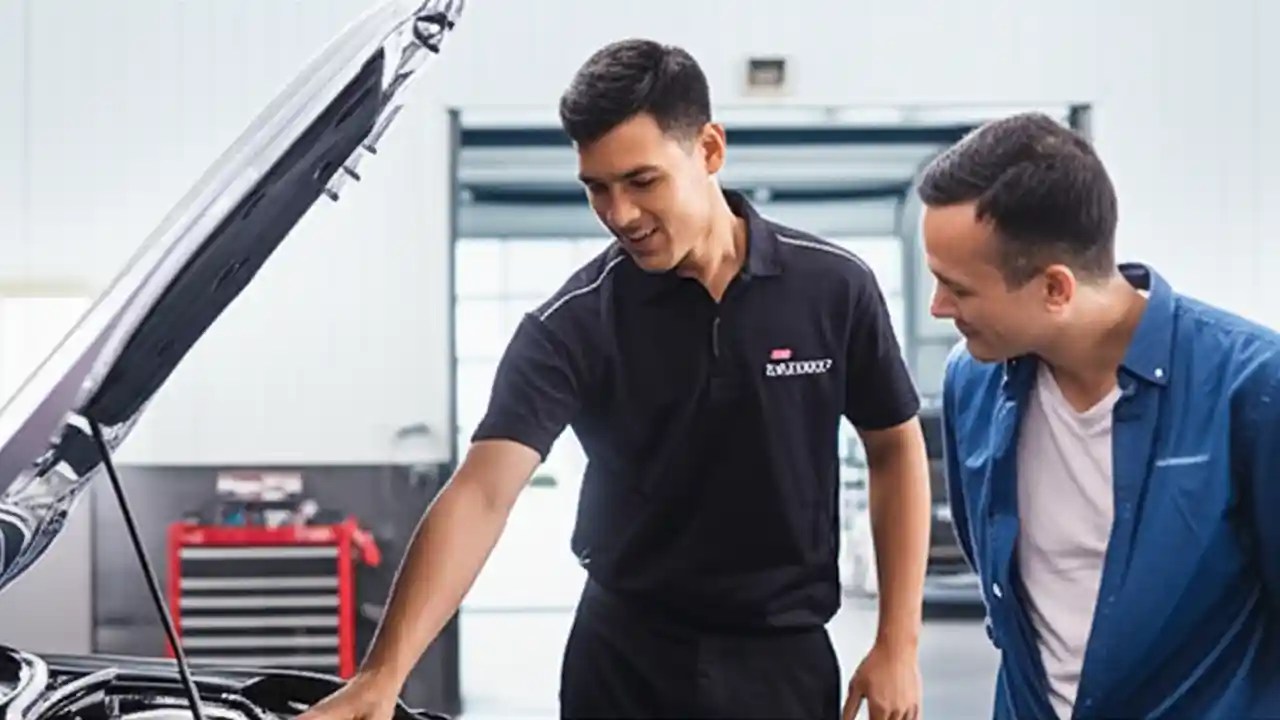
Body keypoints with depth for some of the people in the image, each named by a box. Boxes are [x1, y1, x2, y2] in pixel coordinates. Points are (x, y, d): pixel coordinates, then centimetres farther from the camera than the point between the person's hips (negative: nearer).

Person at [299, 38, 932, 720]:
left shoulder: (834, 287, -8)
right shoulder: (571, 326, -12)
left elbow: (896, 451, 4)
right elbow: (482, 493, -21)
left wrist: (897, 644, -2)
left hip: (784, 653, 1)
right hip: (625, 655, 0)